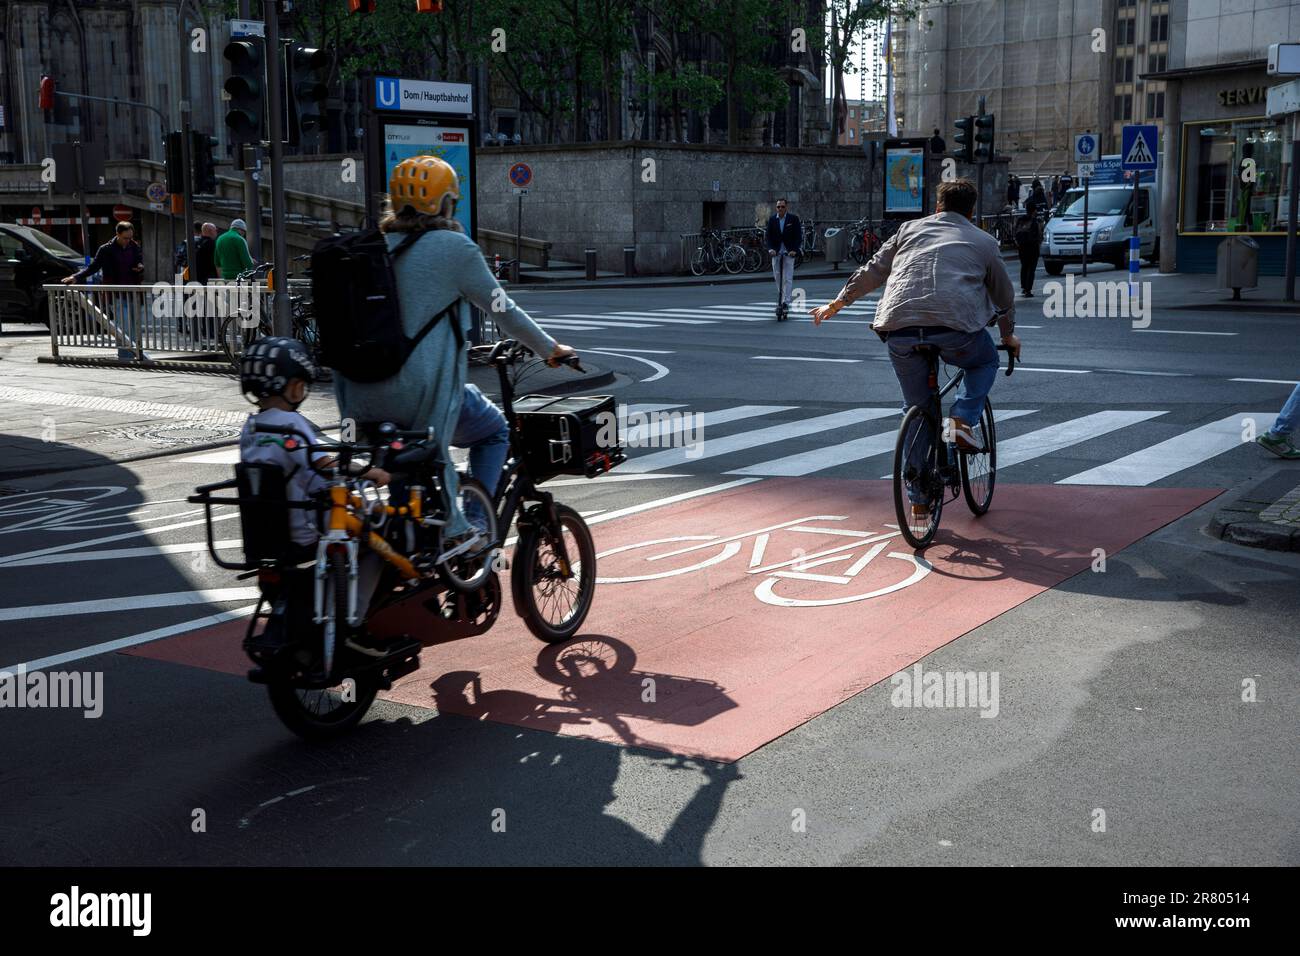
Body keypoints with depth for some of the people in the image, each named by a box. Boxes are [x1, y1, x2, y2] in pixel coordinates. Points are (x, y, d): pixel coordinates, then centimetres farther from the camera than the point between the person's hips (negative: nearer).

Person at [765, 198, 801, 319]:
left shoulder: (794, 219, 0)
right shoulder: (772, 220, 7)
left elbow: (798, 236, -3)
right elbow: (769, 236, 4)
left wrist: (794, 250, -15)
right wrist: (770, 249, -13)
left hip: (789, 253, -3)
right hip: (776, 252, 3)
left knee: (787, 278, -9)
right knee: (777, 277, 7)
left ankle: (786, 302, -12)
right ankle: (780, 299, 22)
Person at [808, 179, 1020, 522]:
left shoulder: (911, 229, 24)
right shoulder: (984, 242, 22)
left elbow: (871, 272, 24)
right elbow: (1004, 295, 31)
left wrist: (835, 304, 36)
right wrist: (1008, 335, 48)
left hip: (899, 330, 2)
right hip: (954, 327, -2)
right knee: (986, 361, 32)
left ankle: (919, 503, 20)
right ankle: (961, 421, 7)